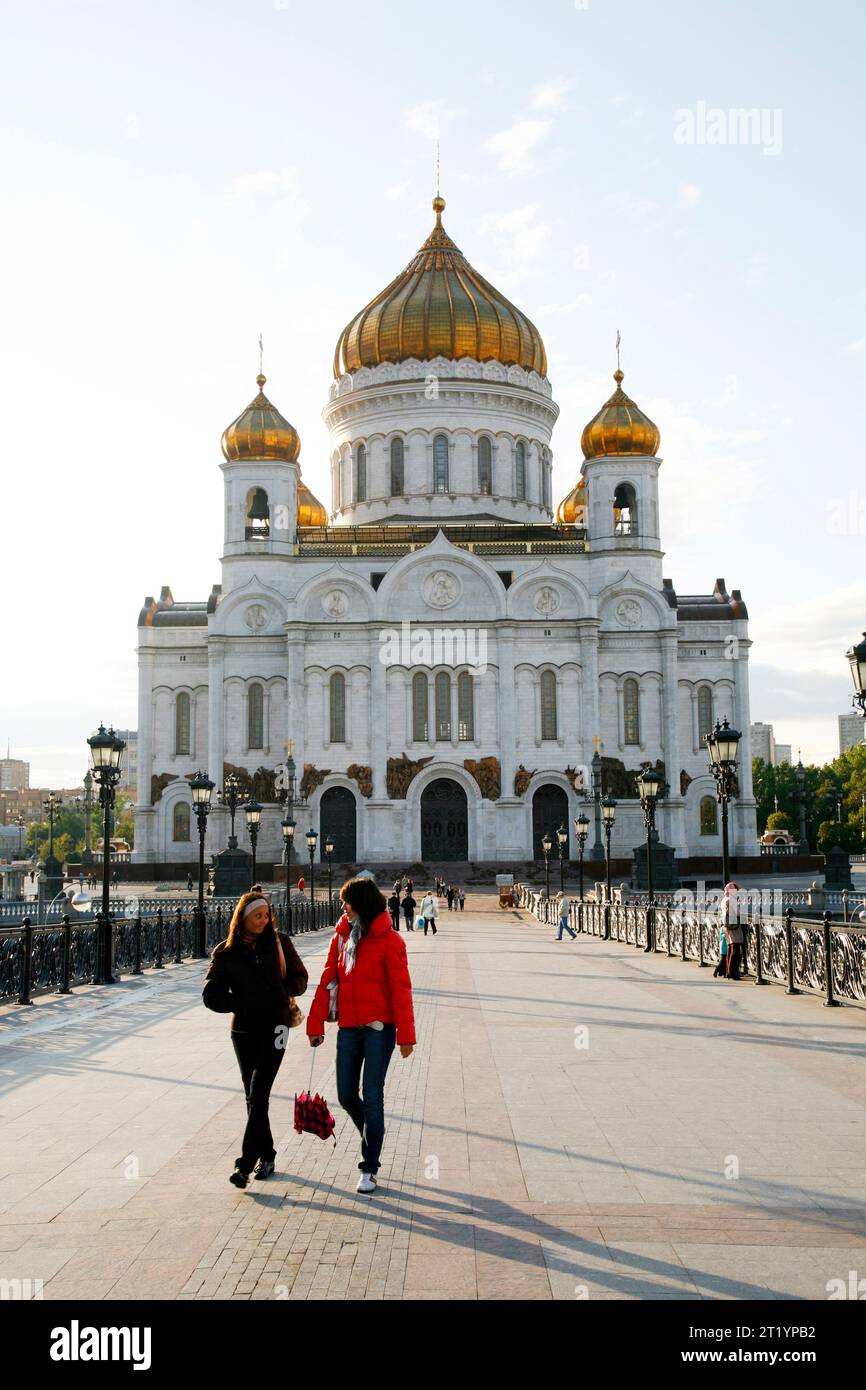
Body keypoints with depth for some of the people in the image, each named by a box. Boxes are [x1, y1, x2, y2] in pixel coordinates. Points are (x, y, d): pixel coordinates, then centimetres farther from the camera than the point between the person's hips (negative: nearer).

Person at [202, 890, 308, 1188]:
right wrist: (242, 1003, -13)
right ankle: (266, 1155, 24)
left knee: (258, 1095, -11)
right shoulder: (226, 952, 0)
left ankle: (245, 1163, -11)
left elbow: (299, 977, 10)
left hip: (274, 1026, -2)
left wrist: (282, 991, -10)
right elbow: (212, 996, 0)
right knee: (253, 1096, 9)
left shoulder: (279, 942, 1)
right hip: (243, 1029, 2)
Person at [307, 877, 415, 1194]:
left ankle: (369, 1170, 8)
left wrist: (406, 1034, -13)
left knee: (372, 1097, -3)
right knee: (346, 1096, 9)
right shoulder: (341, 937, 7)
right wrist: (315, 1024, 6)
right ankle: (372, 1139, 37)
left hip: (378, 1028, -5)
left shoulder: (389, 941, -9)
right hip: (348, 1028, 5)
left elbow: (400, 988, -10)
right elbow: (327, 981, 9)